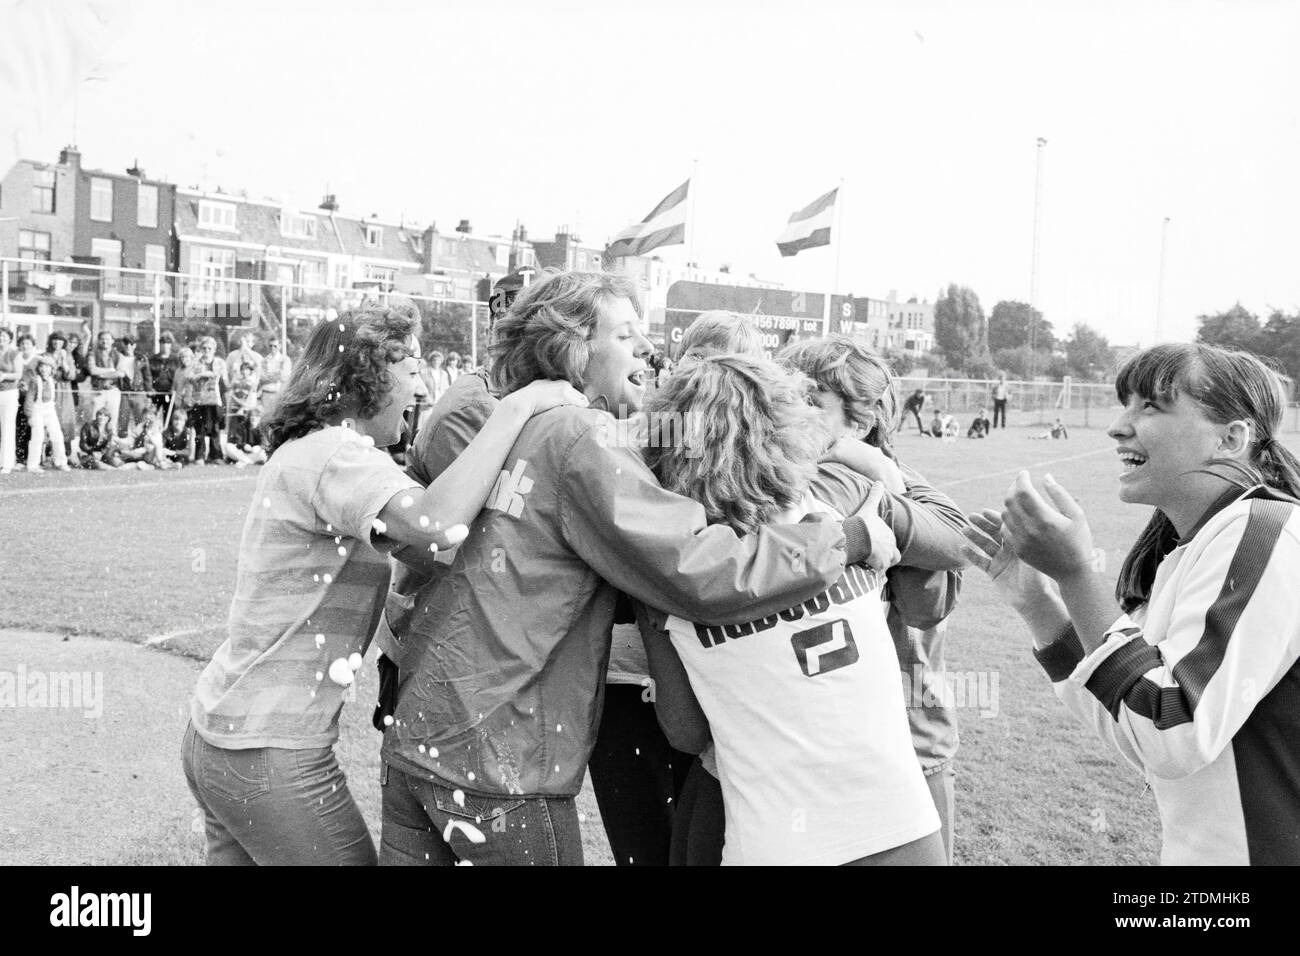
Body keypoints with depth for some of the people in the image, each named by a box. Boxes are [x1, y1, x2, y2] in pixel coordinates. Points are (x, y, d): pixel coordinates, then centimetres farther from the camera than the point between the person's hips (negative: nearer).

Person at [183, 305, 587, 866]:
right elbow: (436, 526, -37)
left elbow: (406, 536, 11)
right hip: (269, 758, -9)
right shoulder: (332, 453, -19)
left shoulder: (300, 452, 13)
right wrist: (518, 406, -27)